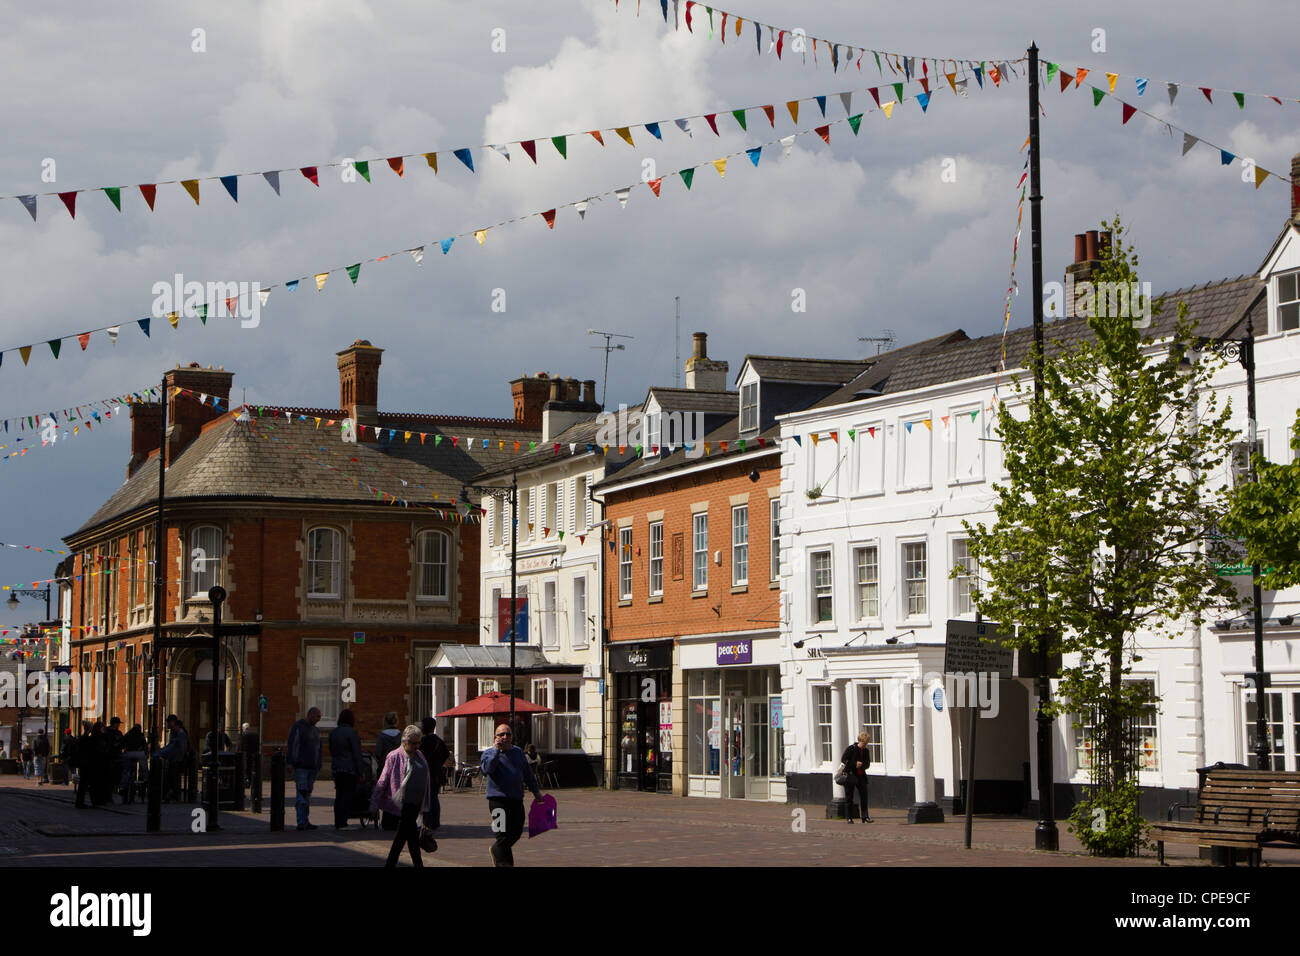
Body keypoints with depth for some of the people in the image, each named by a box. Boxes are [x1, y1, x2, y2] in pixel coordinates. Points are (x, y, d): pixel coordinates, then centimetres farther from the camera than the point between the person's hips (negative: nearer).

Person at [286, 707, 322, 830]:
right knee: (301, 793, -13)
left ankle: (305, 822, 9)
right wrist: (290, 763, -16)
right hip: (300, 767, -7)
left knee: (308, 794, 7)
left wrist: (318, 766, 18)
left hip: (312, 768, 7)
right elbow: (291, 745, -10)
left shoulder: (315, 730, 17)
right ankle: (301, 822, -17)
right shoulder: (297, 727, -6)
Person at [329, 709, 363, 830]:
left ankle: (338, 822, 13)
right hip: (350, 768, -7)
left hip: (336, 768, 7)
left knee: (339, 795, 12)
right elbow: (357, 753, -12)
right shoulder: (352, 732, -11)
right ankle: (342, 822, -8)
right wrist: (360, 771, -8)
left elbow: (332, 751, 15)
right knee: (348, 795, -4)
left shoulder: (333, 733, 10)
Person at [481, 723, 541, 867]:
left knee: (517, 831, 7)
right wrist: (496, 750, -20)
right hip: (498, 799, -5)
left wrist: (536, 791, 23)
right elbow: (487, 769, -20)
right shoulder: (489, 753, 0)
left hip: (517, 800, 5)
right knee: (503, 834, -9)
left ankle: (496, 849, 31)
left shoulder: (518, 752, 15)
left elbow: (528, 774, 24)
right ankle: (504, 863, -3)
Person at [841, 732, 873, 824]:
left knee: (864, 795, -1)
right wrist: (855, 764, -17)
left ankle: (865, 816, 3)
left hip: (861, 775, 4)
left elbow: (867, 764, 10)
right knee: (849, 796, 0)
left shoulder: (866, 751, 7)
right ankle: (849, 817, 6)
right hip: (850, 775, -4)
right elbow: (843, 760, -9)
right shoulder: (851, 748, -8)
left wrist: (861, 765, -12)